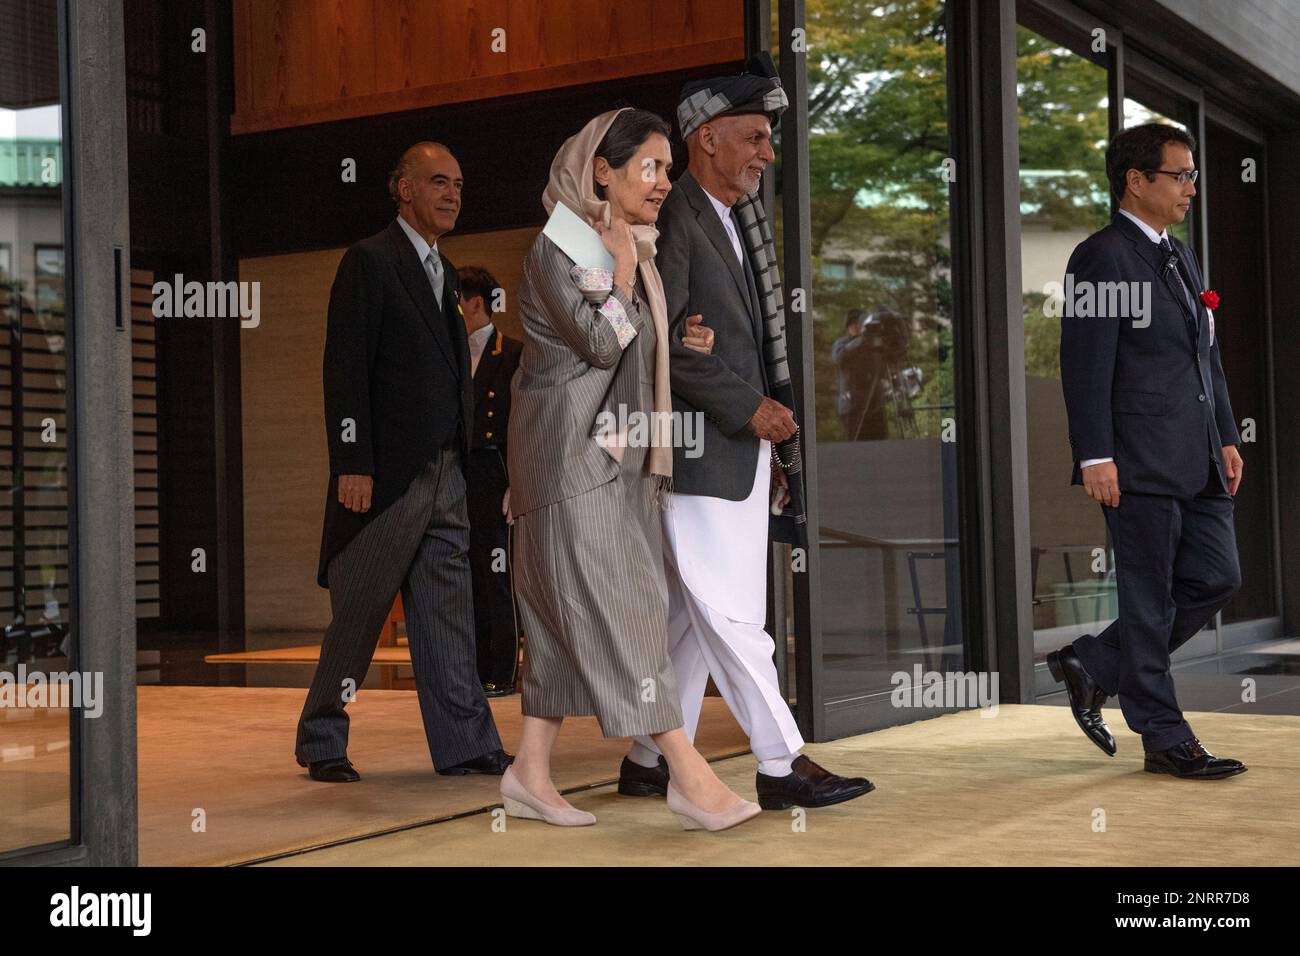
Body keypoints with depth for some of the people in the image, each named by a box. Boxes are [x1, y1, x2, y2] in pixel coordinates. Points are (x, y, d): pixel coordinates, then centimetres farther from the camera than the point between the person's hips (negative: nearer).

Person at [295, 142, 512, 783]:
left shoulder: (443, 273, 20)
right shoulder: (369, 261, -5)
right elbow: (346, 368, -12)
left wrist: (464, 460, 14)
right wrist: (351, 464, -18)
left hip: (445, 473, 8)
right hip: (388, 471, -7)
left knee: (448, 611, 6)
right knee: (358, 613, 1)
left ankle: (464, 743, 9)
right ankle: (321, 743, 14)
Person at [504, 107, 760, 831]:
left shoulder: (637, 250, 16)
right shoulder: (560, 247, -9)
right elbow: (600, 341, -18)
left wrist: (679, 342, 5)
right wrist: (624, 270, -10)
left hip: (621, 456, 9)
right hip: (572, 452, -9)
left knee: (570, 618, 9)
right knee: (621, 608, -10)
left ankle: (532, 775, 16)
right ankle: (691, 777, -11)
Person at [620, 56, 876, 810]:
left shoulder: (744, 224, 18)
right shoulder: (672, 219, -11)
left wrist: (774, 444, 15)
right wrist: (748, 407, -17)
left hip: (744, 452, 9)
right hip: (697, 453, -9)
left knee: (696, 619, 11)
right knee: (732, 615, -5)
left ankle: (650, 762, 20)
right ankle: (782, 764, 1)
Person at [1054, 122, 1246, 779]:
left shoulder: (1179, 256, 19)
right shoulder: (1103, 256, -8)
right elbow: (1085, 364, -14)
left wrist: (1226, 437, 17)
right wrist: (1095, 456, -19)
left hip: (1197, 462, 9)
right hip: (1140, 464, -9)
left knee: (1216, 578, 9)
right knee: (1150, 599, 0)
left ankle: (1092, 666, 21)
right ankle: (1165, 739, 10)